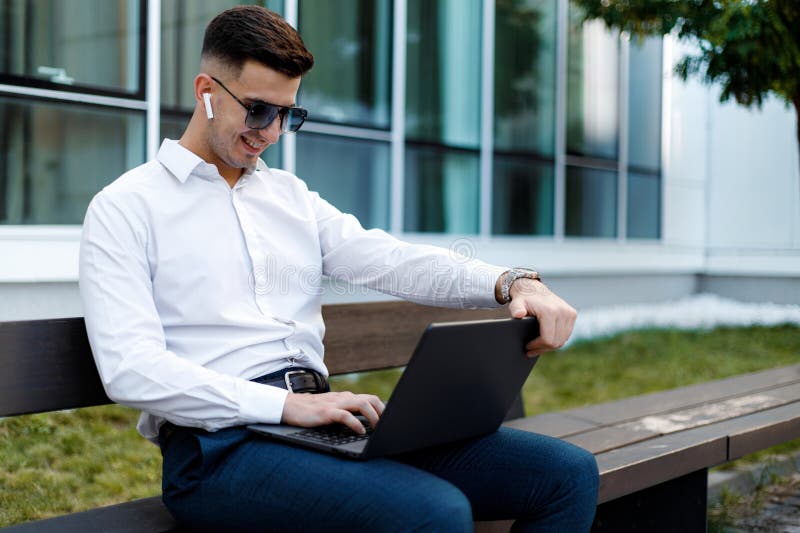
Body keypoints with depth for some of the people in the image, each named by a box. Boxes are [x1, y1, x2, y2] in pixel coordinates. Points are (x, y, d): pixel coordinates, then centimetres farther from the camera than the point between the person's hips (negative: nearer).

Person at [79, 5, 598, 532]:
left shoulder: (292, 196, 21)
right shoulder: (125, 207, 3)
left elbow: (390, 261, 7)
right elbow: (129, 369, -10)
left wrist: (512, 283, -12)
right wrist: (287, 404, -21)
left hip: (327, 422, 6)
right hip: (219, 439, -6)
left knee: (568, 473, -8)